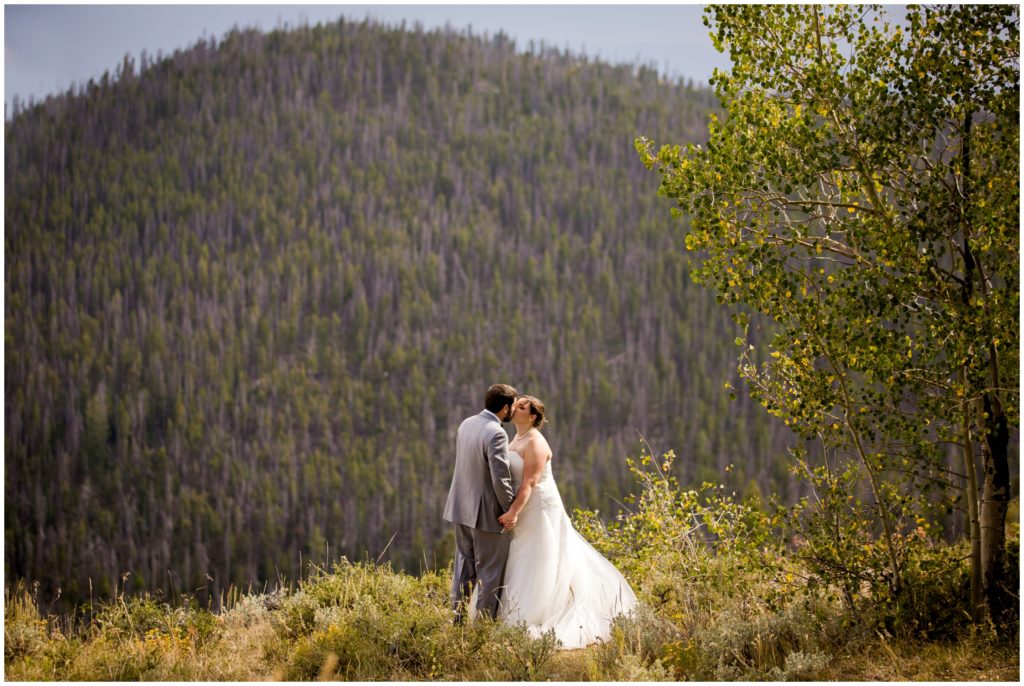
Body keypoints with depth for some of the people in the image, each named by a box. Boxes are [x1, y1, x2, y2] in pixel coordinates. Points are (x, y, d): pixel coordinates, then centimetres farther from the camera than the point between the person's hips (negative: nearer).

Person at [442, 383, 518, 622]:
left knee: (464, 566, 17)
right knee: (489, 572, 5)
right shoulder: (496, 434, -21)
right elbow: (500, 480, -23)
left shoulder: (466, 424, 5)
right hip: (486, 512, -8)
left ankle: (459, 618, 24)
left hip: (461, 507, 8)